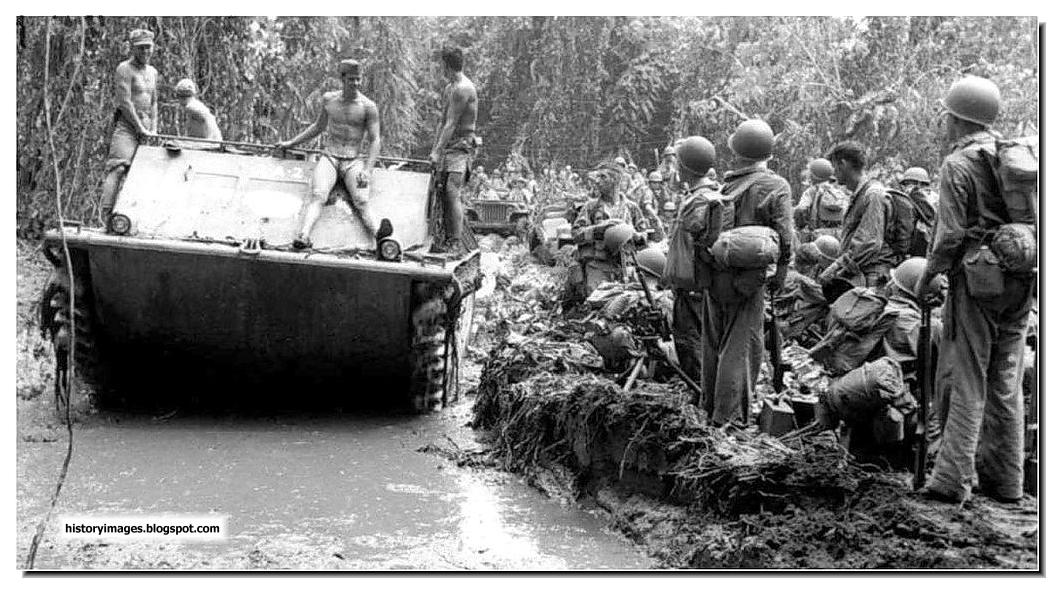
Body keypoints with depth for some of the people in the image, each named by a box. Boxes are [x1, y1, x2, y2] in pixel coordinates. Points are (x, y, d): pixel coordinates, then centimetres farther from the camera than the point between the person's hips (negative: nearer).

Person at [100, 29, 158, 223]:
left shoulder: (153, 72, 20)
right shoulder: (125, 69, -4)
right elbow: (125, 103, -11)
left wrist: (154, 130, 10)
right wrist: (140, 128, -13)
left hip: (145, 127, 7)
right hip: (126, 126, -7)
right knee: (118, 167, -19)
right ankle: (107, 212, -28)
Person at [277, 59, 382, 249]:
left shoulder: (368, 107, -1)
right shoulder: (329, 99, 10)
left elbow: (374, 141, -3)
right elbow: (318, 127, 26)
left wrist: (367, 170, -16)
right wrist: (291, 143, 28)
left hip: (353, 162, -1)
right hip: (329, 158, 1)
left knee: (361, 203, -26)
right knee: (317, 196, -27)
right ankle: (302, 237, -47)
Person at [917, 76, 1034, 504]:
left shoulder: (958, 164, -8)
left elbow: (951, 233, -12)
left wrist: (928, 275, 0)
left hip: (976, 279, -6)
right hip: (1021, 279, 6)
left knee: (967, 382, -3)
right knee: (1006, 383, 12)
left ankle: (953, 480, -2)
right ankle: (1005, 479, 18)